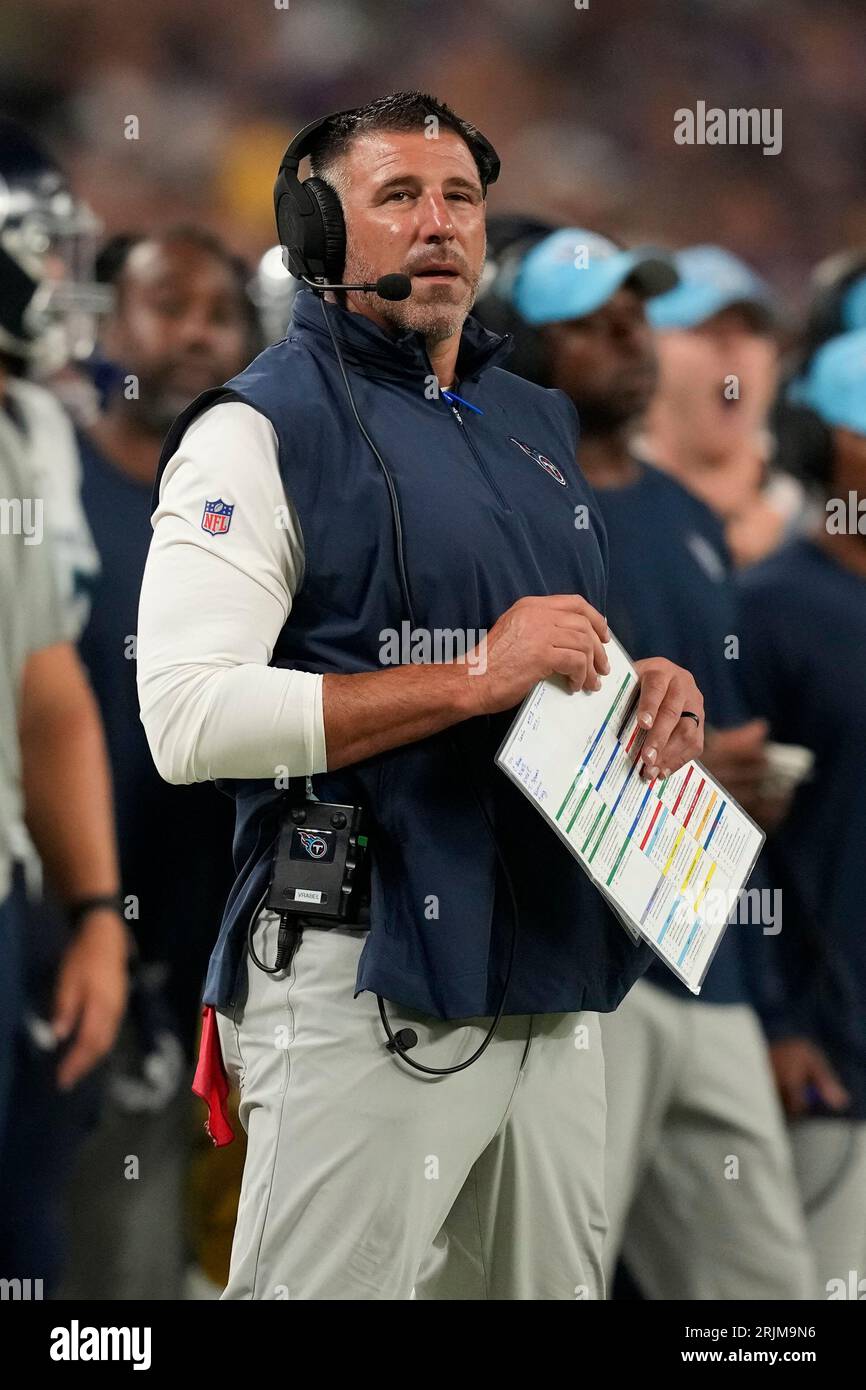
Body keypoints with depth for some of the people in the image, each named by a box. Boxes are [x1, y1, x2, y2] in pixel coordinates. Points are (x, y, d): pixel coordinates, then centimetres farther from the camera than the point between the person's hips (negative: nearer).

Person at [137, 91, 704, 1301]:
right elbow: (189, 718, -18)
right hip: (367, 979, -7)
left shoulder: (537, 424, 18)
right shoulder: (267, 428, -6)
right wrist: (475, 678, -20)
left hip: (552, 972, 7)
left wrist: (649, 698, 7)